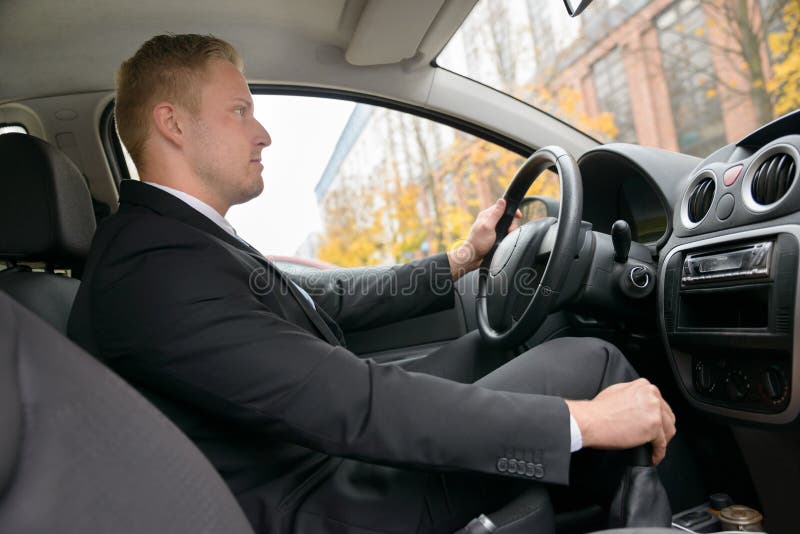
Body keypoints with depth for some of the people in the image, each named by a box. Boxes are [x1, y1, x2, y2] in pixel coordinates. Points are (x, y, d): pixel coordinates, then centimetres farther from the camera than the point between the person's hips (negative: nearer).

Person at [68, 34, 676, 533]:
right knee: (588, 359, -9)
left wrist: (462, 259, 14)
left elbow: (333, 302, 11)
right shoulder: (153, 264, -24)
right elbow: (346, 403, -32)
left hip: (332, 442, 9)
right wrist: (581, 421, -26)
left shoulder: (183, 241, 8)